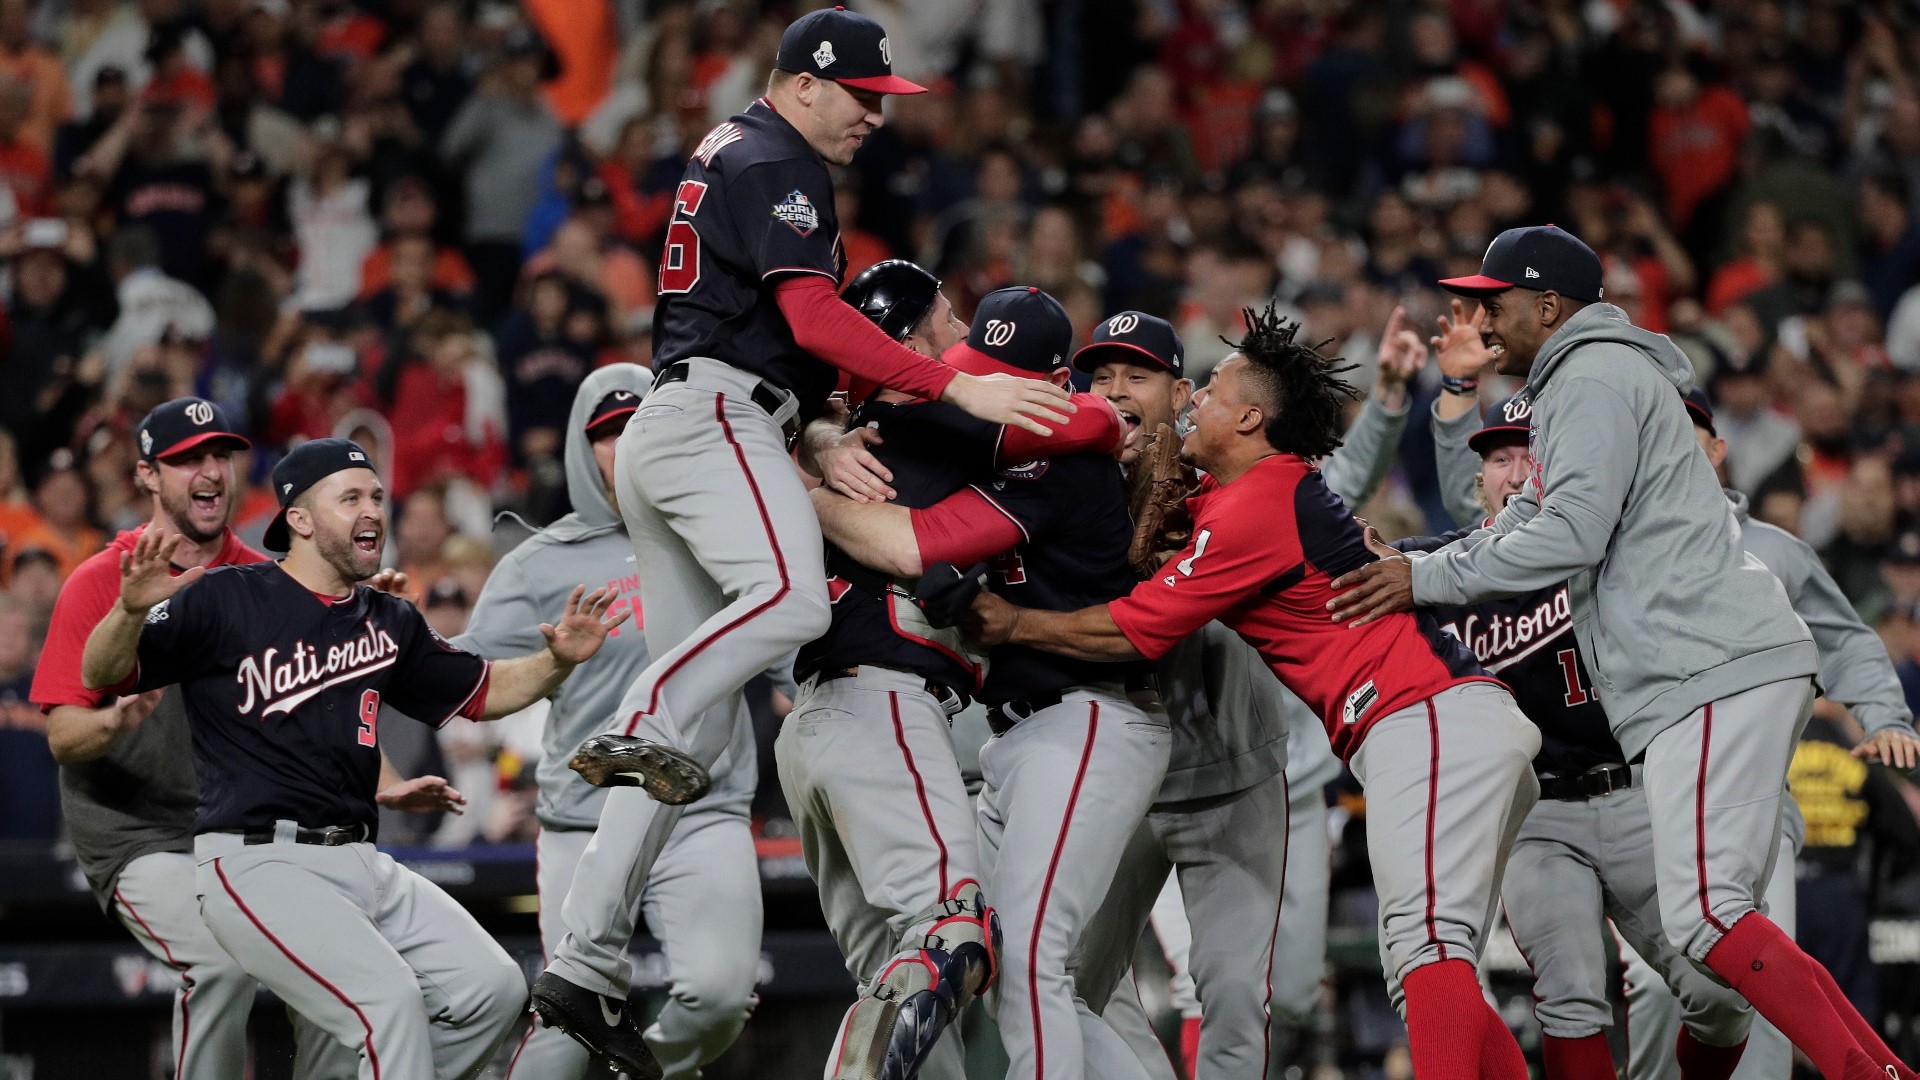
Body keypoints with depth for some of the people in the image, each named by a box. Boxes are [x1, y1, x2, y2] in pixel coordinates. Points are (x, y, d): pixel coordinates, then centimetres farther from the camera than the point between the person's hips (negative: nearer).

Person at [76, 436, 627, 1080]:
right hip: (254, 862, -7)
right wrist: (131, 610, -30)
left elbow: (481, 692, 26)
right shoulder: (225, 599, -4)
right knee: (389, 1000, -25)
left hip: (361, 862, 7)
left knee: (494, 989, -3)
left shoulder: (389, 624, 15)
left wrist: (559, 661, 7)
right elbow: (103, 675, -8)